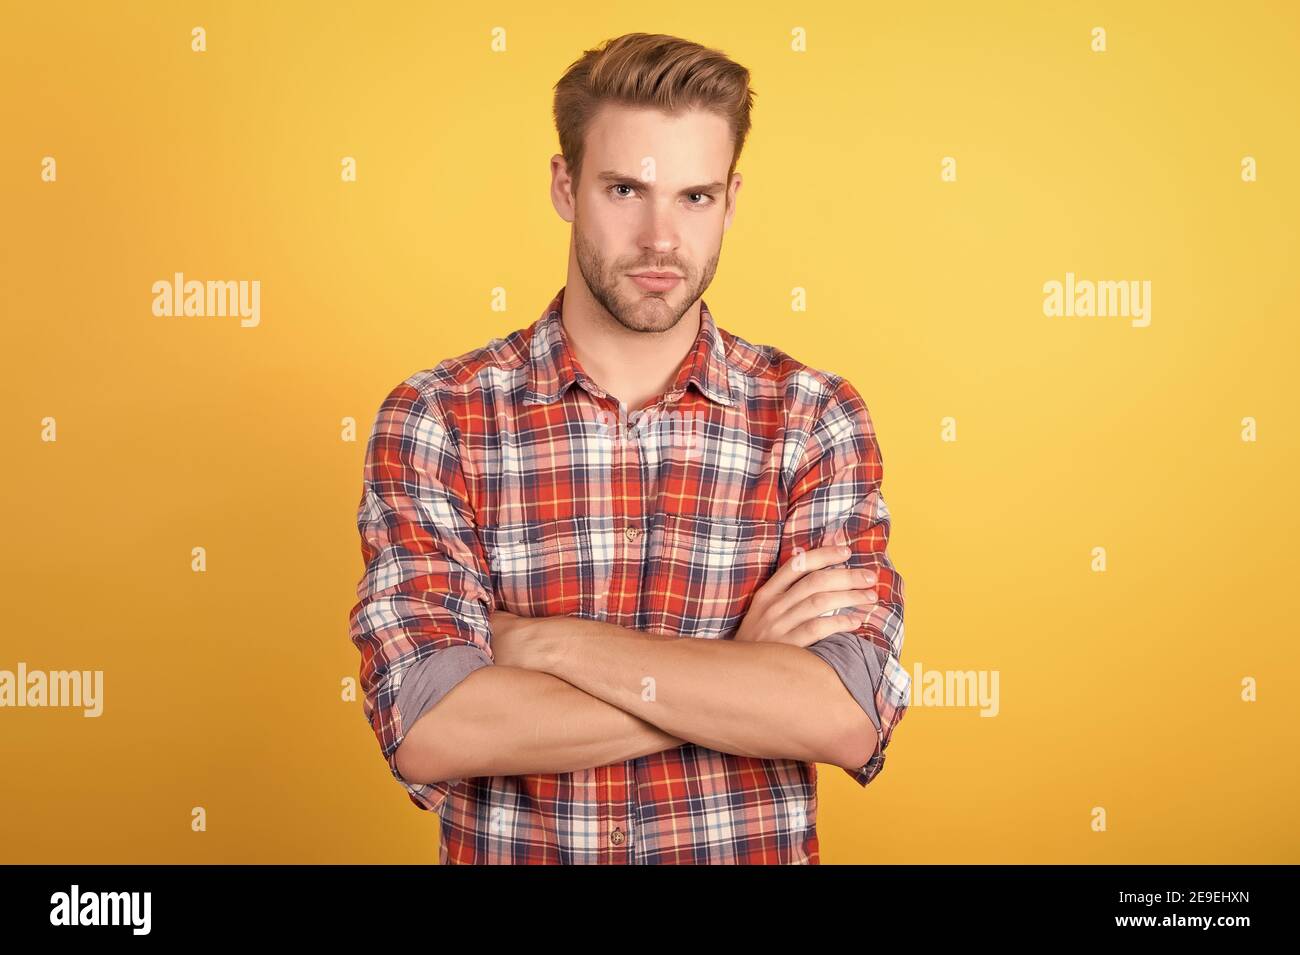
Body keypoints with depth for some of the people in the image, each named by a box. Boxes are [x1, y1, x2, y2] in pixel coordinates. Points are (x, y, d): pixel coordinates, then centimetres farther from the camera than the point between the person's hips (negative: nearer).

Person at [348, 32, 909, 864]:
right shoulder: (433, 421, -10)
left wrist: (545, 641, -20)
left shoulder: (815, 419, -9)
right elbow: (428, 728, -20)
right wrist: (745, 676, -20)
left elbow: (848, 721, -20)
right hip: (506, 849, 0)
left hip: (752, 846, 1)